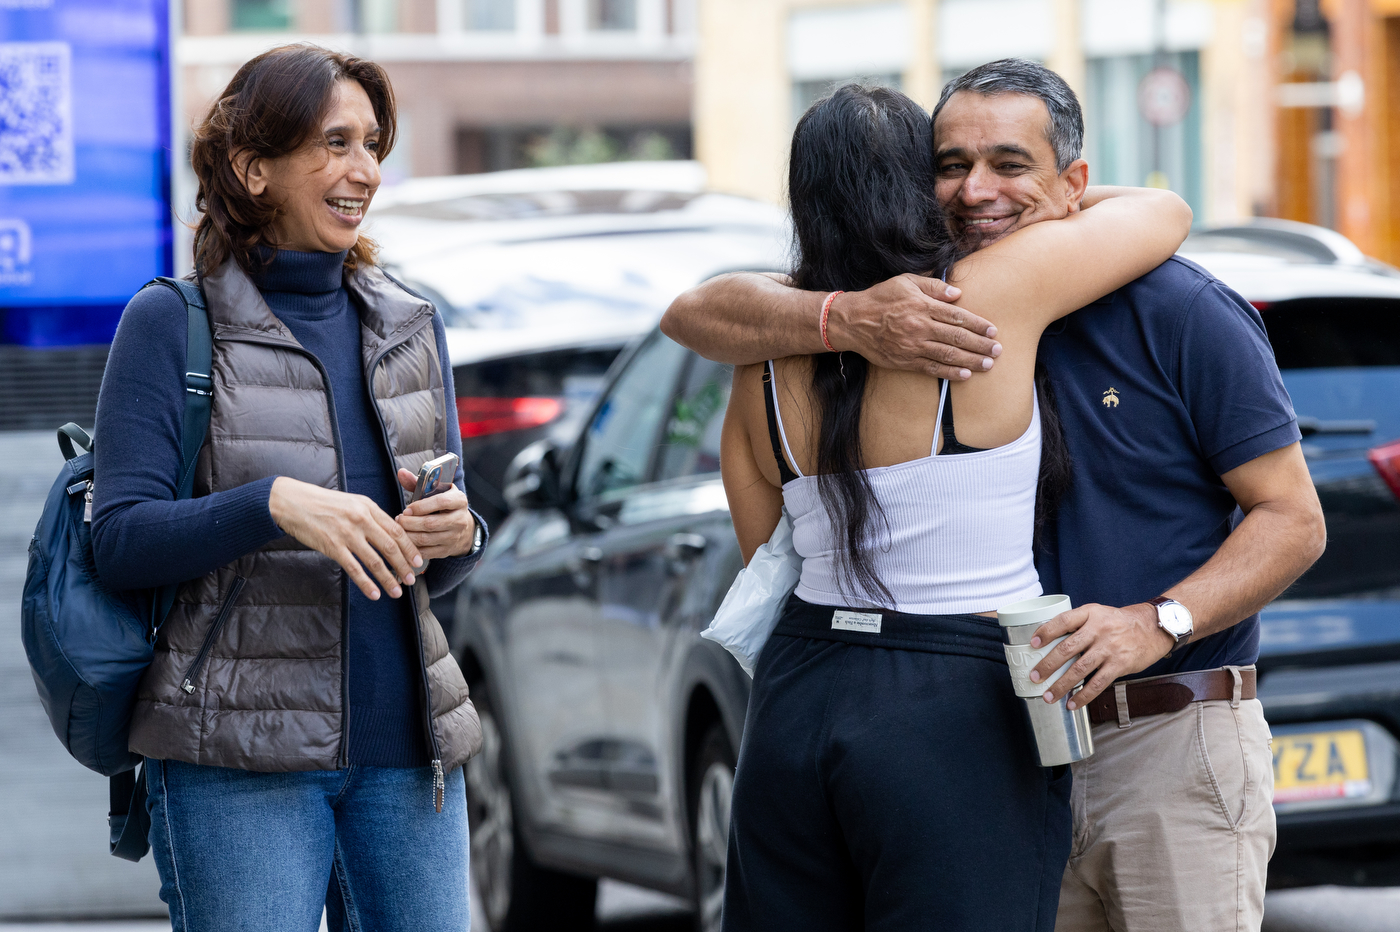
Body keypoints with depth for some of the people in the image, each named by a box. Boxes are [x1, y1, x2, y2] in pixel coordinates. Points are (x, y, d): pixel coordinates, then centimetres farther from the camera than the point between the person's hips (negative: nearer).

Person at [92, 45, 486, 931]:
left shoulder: (411, 326, 15)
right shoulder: (171, 324, -1)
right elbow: (121, 540, -8)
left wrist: (458, 534, -6)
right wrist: (275, 505, -22)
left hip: (407, 745, 5)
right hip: (236, 757, -5)